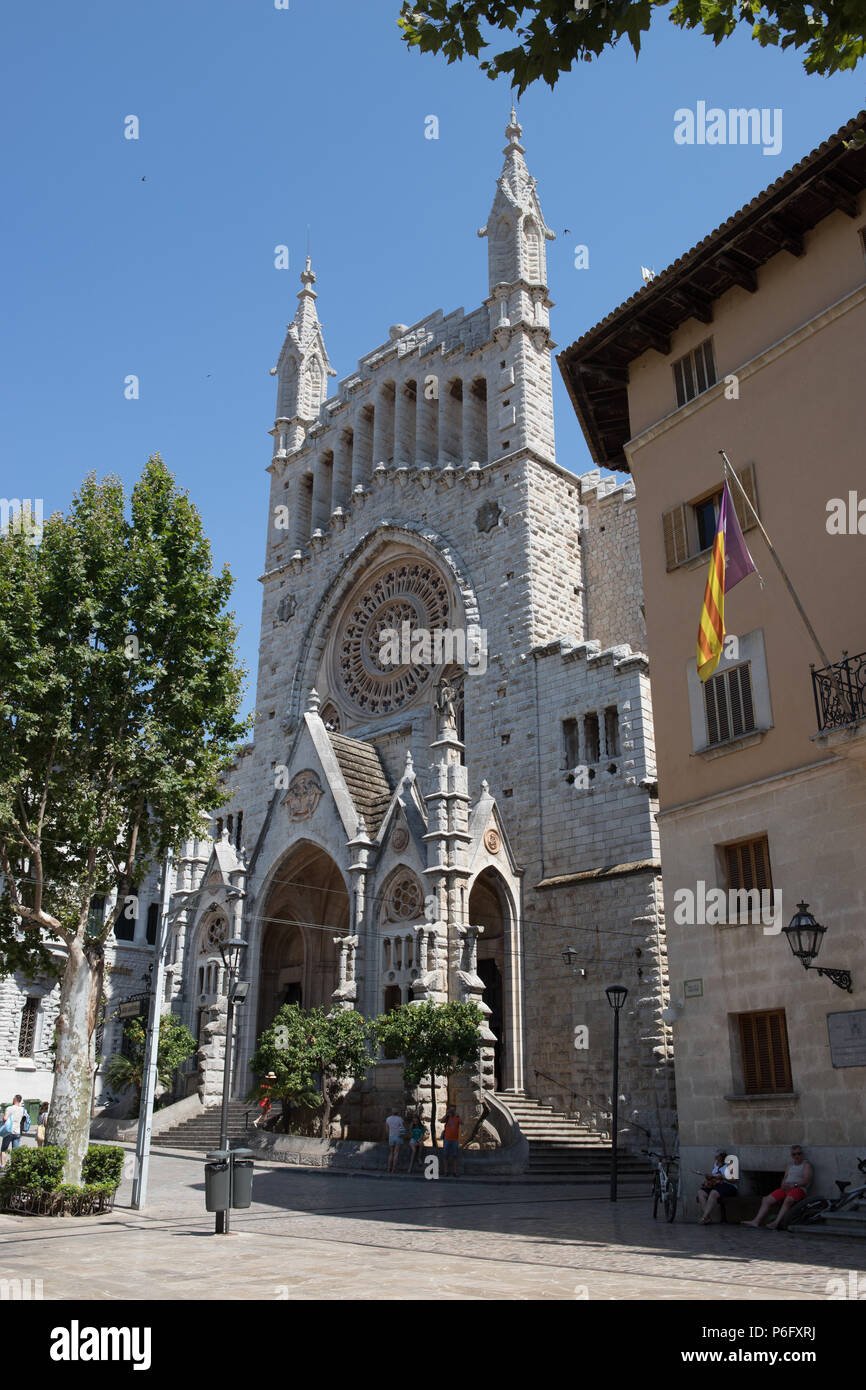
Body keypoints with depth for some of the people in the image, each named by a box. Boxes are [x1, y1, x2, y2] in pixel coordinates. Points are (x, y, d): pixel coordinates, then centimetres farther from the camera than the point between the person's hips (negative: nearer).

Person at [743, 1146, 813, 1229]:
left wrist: (793, 1185, -19)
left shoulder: (806, 1165, 5)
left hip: (799, 1189, -7)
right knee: (767, 1200, -11)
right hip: (786, 1189, 7)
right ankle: (756, 1222, -20)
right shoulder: (790, 1166, 26)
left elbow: (806, 1181, -8)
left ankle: (776, 1223, -46)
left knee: (787, 1200, -38)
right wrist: (783, 1184, -4)